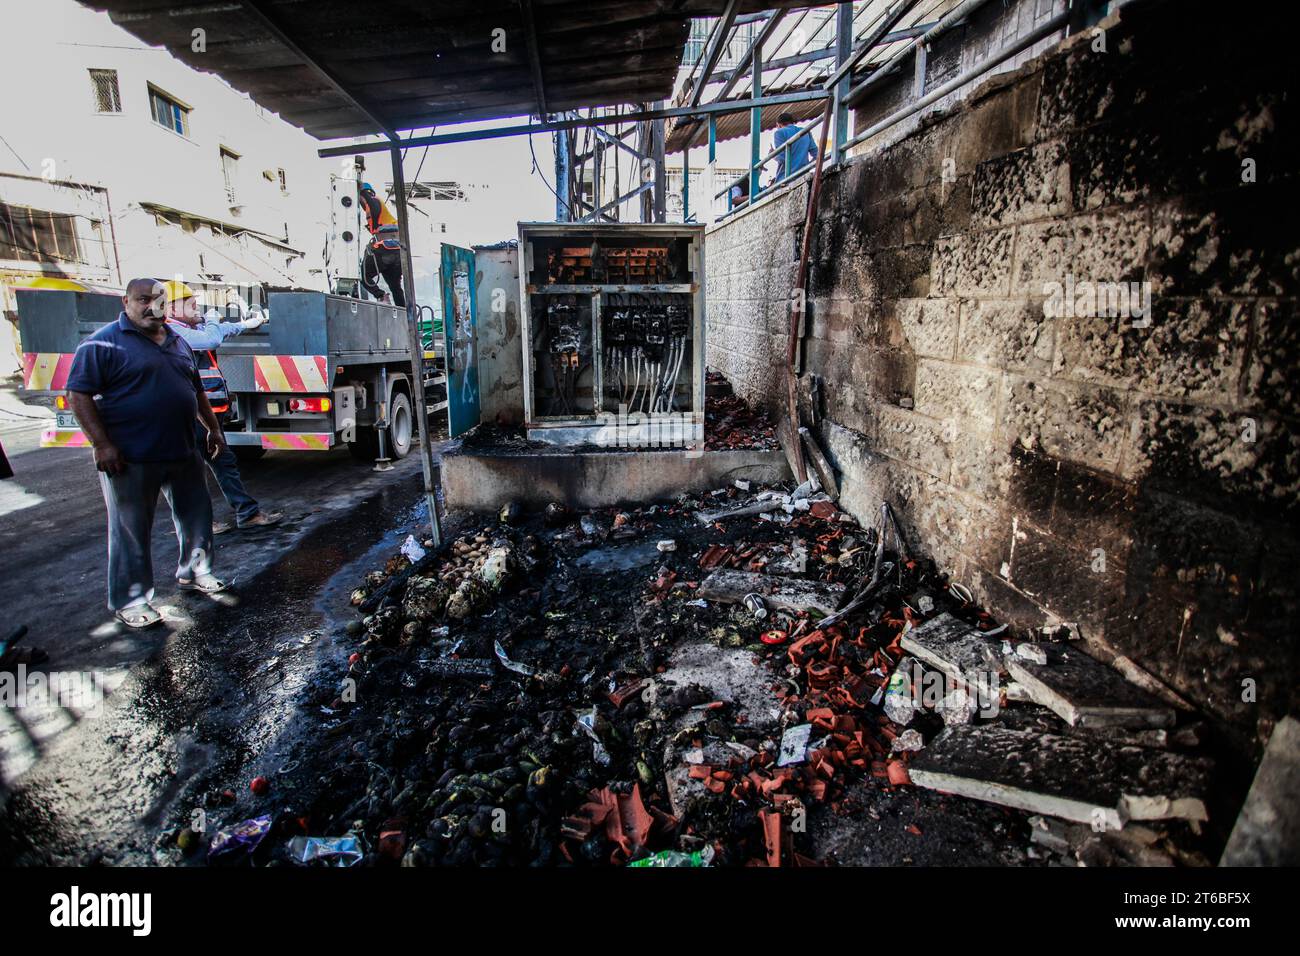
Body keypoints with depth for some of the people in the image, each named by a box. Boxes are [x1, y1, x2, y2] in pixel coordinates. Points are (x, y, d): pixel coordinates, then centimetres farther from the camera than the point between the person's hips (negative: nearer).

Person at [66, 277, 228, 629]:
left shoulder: (178, 343, 13)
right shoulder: (104, 343, -8)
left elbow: (196, 390, 23)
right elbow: (78, 395, -12)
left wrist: (213, 428, 20)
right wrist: (102, 445, -18)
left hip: (183, 453, 7)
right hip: (130, 459, -6)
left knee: (197, 516, 16)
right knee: (132, 531, 2)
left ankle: (194, 573, 35)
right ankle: (129, 601, 15)